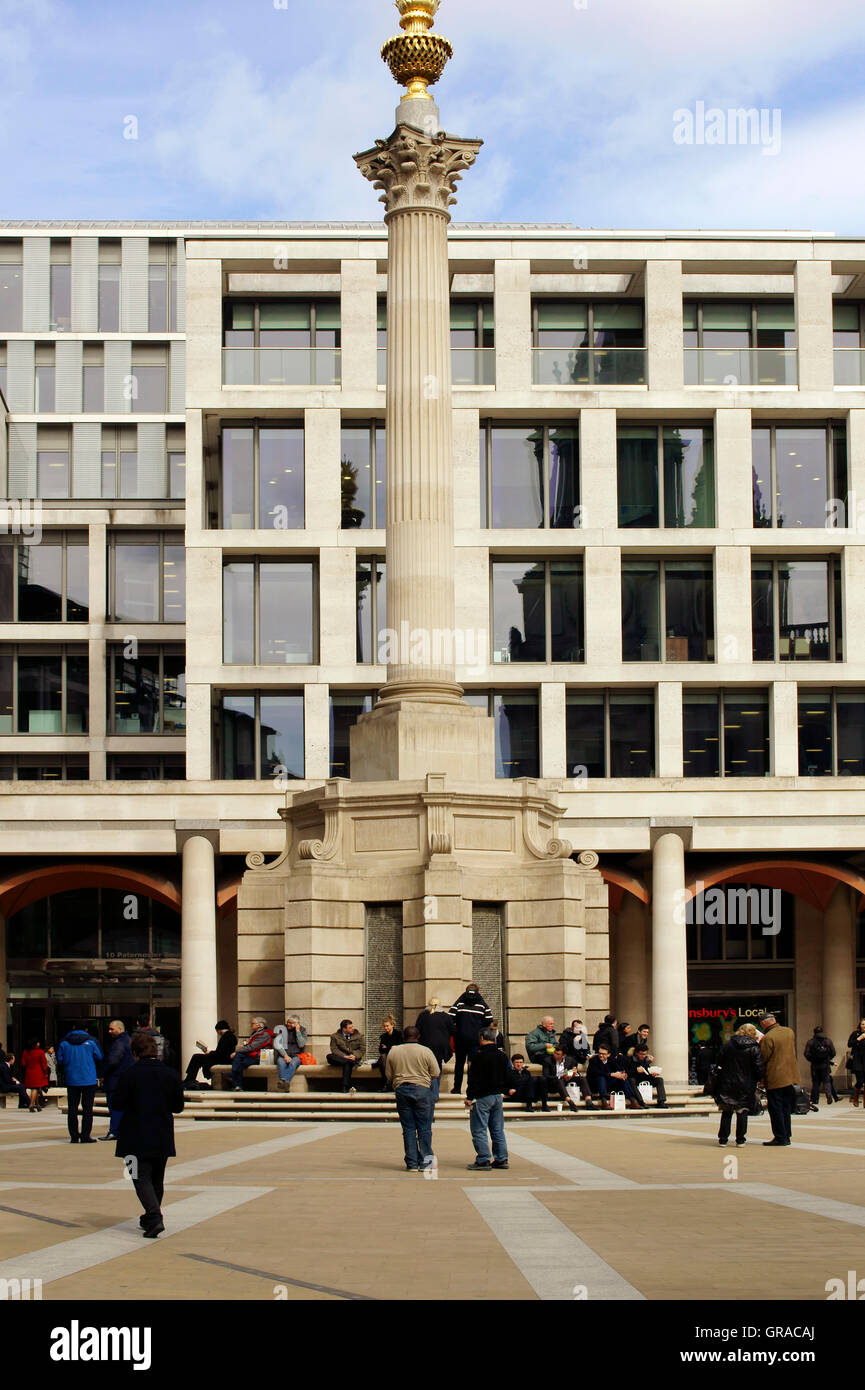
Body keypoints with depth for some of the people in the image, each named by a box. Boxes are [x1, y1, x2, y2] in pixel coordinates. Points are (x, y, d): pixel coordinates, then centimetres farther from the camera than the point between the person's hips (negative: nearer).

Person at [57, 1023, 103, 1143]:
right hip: (89, 1079, -2)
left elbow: (60, 1060, 2)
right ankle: (85, 1136, -2)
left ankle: (74, 1136, 7)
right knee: (87, 1108, 3)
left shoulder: (64, 1043, -1)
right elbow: (99, 1057, 0)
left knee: (72, 1108, 9)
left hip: (71, 1080, 2)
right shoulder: (91, 1041, -5)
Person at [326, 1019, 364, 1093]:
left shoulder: (359, 1036, 11)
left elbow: (361, 1050, 5)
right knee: (329, 1056, -31)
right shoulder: (335, 1036, 8)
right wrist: (344, 1056, -20)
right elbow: (334, 1049, -4)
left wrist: (355, 1056, -17)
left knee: (347, 1064, -38)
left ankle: (345, 1088, -46)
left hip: (354, 1058, -1)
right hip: (340, 1058, 1)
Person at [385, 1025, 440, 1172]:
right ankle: (425, 1161, 4)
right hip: (422, 1090, -2)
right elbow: (436, 1073, 0)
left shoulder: (393, 1052, 5)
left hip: (401, 1090, 2)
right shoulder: (425, 1051, -3)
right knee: (424, 1128, 4)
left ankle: (412, 1163, 5)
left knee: (408, 1128, 5)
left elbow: (388, 1075, 10)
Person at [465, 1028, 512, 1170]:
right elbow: (508, 1075, 15)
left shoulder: (479, 1057, -14)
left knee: (479, 1131, -3)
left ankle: (483, 1161, -6)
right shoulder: (502, 1056, 7)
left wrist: (469, 1097, -9)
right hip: (498, 1096, 7)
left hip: (482, 1097, -7)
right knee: (498, 1130, 13)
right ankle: (501, 1159, 14)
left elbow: (474, 1079, -14)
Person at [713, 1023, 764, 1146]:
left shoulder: (727, 1045, 2)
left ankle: (723, 1140, 8)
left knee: (726, 1113, 8)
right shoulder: (754, 1049, -7)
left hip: (727, 1085, 2)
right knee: (742, 1112, 7)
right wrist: (760, 1078, 10)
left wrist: (716, 1083, 13)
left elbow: (720, 1065, 5)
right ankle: (740, 1140, 7)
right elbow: (760, 1069, -10)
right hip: (746, 1087, -2)